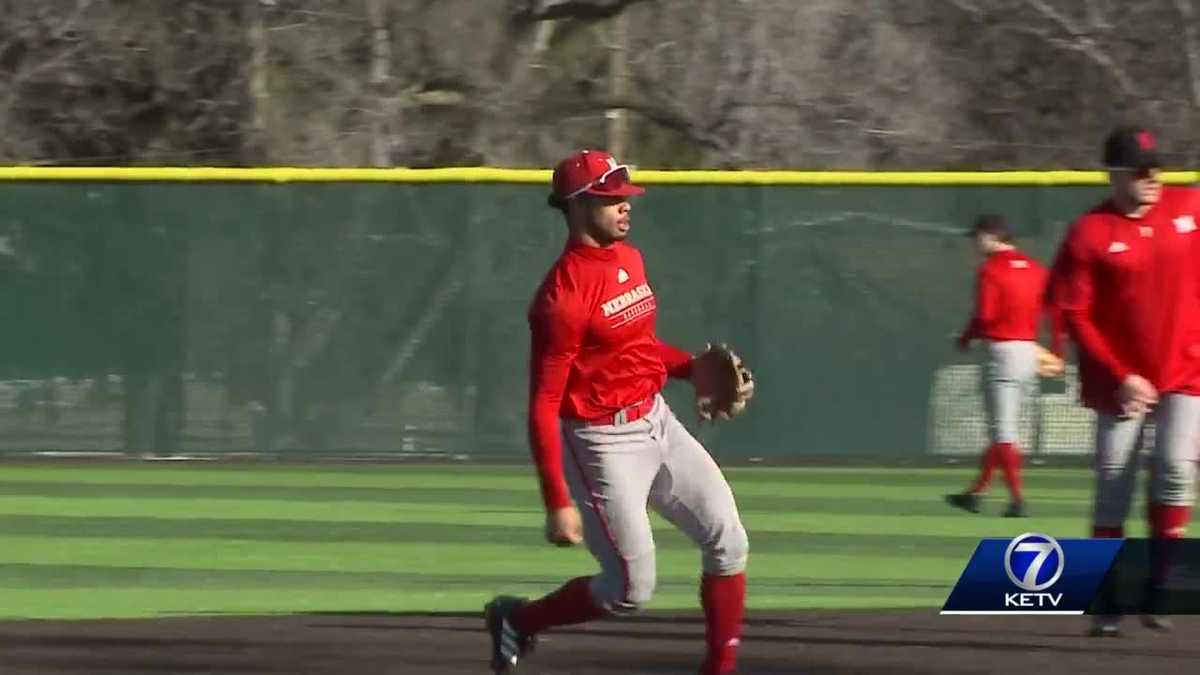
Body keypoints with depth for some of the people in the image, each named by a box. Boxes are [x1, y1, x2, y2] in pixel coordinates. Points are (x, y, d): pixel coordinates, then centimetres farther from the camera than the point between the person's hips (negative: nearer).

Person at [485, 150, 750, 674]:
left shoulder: (629, 259, 6)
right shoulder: (564, 295, -22)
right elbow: (543, 406, -22)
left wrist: (693, 366, 3)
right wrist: (558, 503, -25)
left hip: (656, 422, 8)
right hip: (603, 443, -8)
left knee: (728, 542, 2)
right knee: (631, 590, -4)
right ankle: (518, 619, 19)